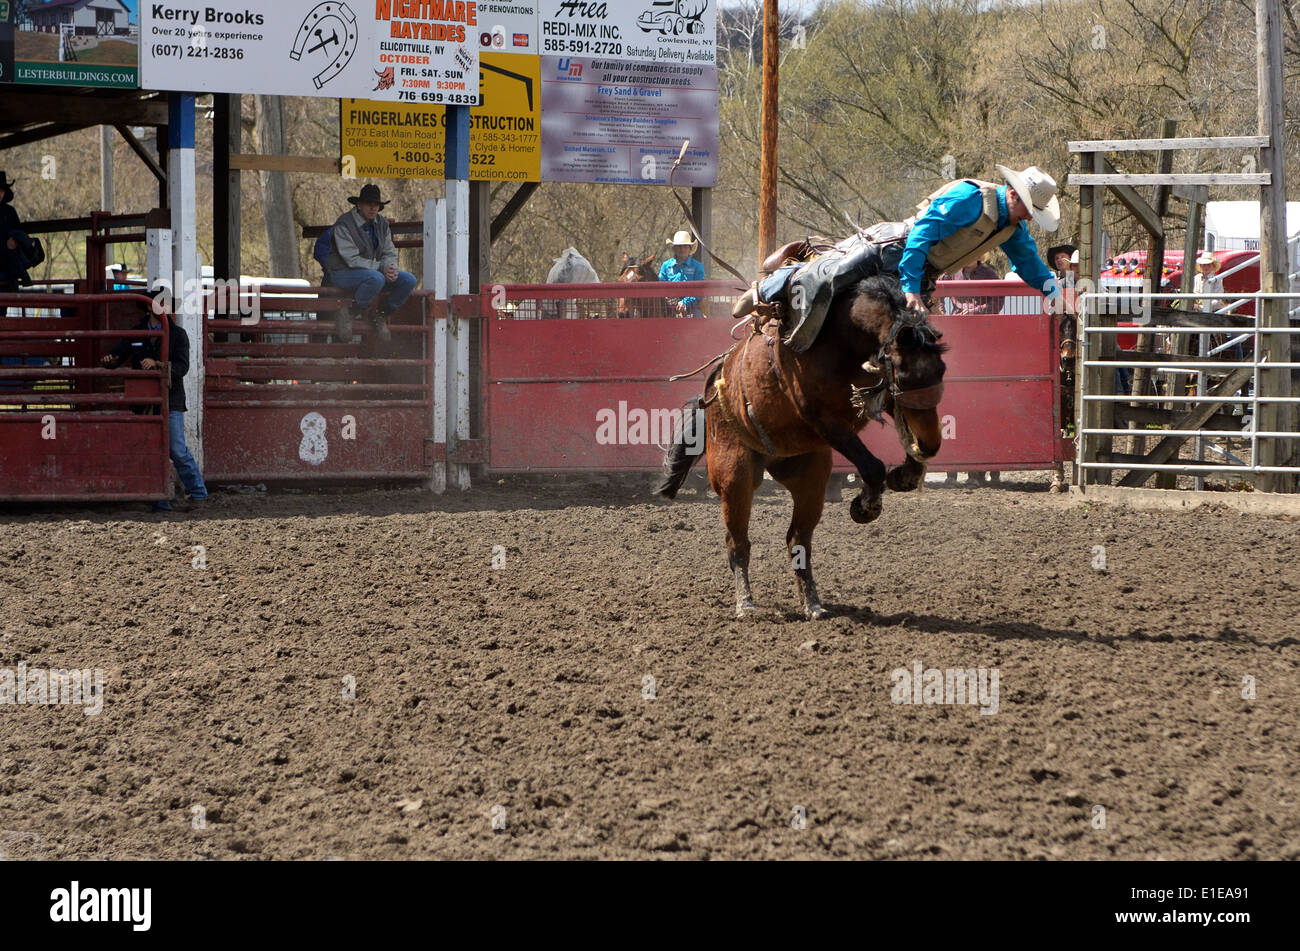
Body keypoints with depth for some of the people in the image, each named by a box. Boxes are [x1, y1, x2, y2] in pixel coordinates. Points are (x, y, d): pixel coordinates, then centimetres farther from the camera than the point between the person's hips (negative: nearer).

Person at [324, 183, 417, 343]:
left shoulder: (381, 223, 7)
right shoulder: (344, 225, -16)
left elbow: (389, 253, 8)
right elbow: (352, 259, -22)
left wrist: (391, 268, -16)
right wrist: (381, 267, -26)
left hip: (373, 270, 7)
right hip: (344, 273, -7)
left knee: (408, 281, -12)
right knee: (376, 278, -38)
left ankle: (380, 316, 4)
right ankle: (349, 314, -21)